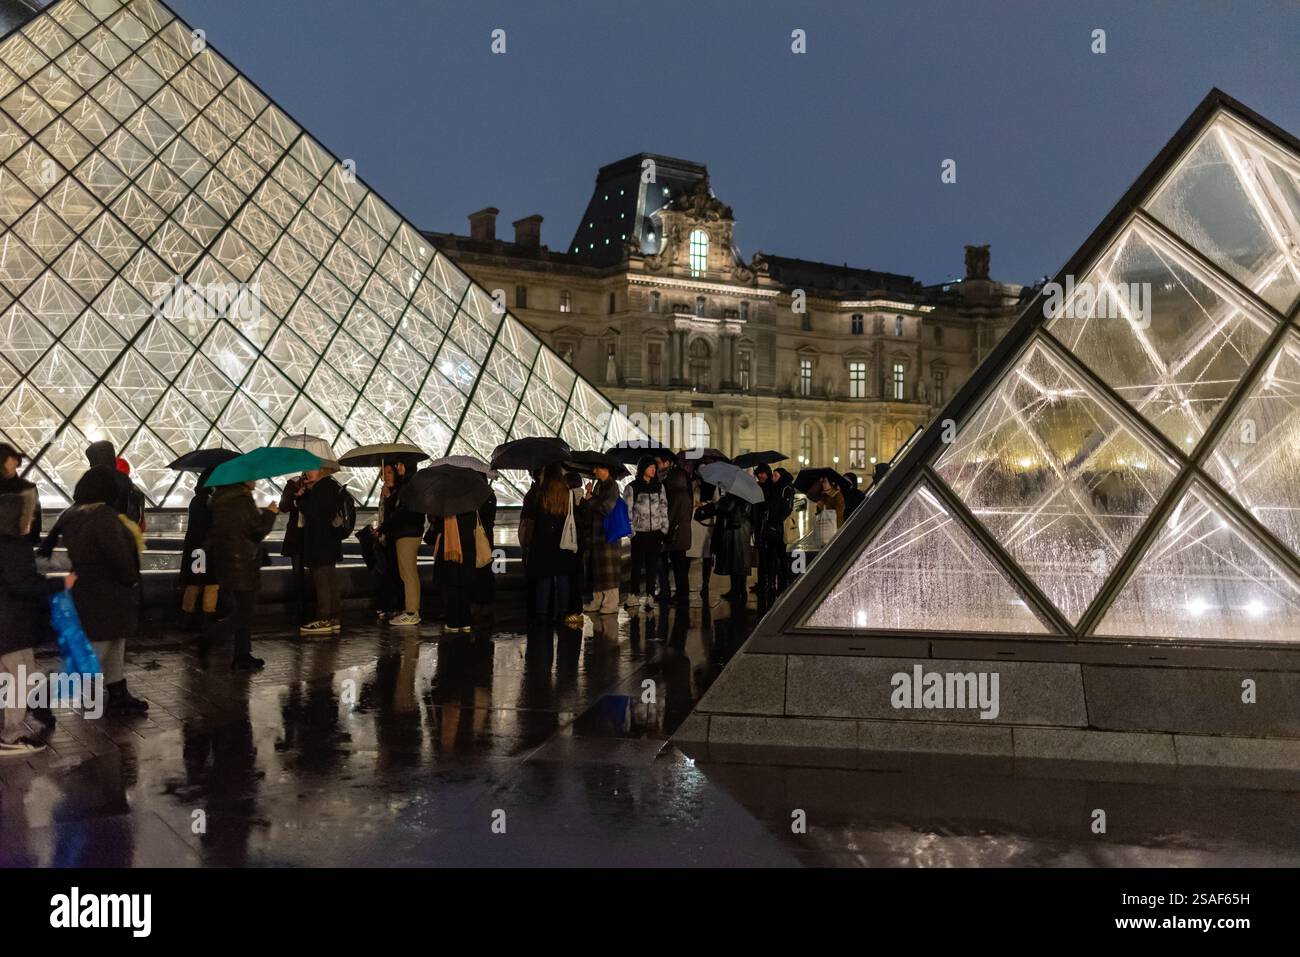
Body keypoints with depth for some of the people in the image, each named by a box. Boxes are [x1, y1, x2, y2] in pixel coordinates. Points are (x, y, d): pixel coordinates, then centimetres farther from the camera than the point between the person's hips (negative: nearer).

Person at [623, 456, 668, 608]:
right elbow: (627, 511, -5)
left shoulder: (659, 486, 9)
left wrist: (664, 529, 5)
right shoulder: (632, 487, -3)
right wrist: (631, 531, -9)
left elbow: (664, 508, 11)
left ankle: (650, 594, 13)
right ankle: (633, 595, 7)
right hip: (639, 532, -3)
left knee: (652, 565, 6)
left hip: (655, 532, 3)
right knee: (637, 564, 0)